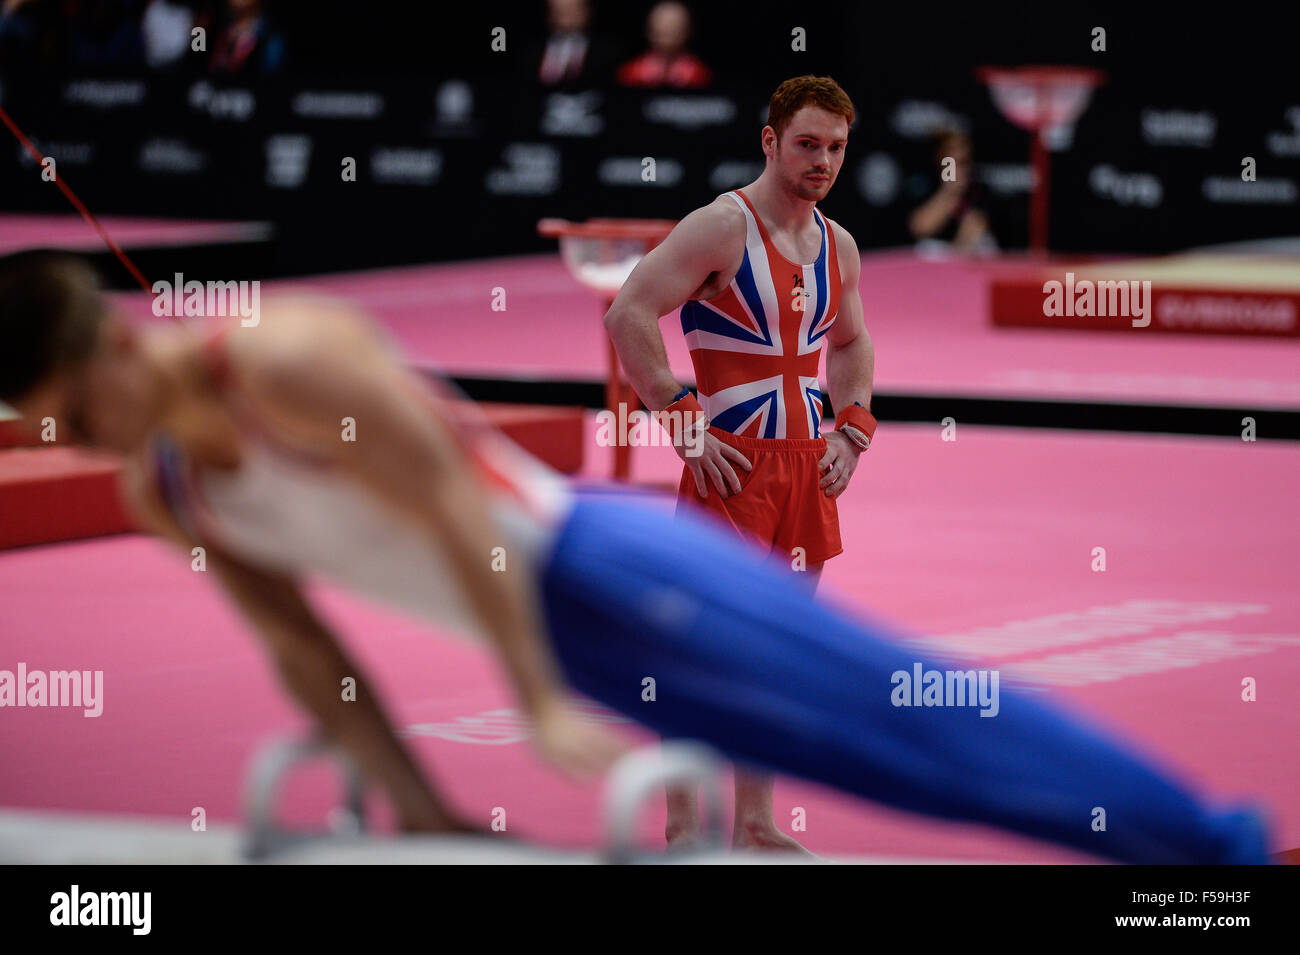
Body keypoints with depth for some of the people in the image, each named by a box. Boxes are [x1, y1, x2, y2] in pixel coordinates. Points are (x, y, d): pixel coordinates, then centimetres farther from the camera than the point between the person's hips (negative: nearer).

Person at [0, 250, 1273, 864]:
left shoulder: (284, 361, -20)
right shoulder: (158, 491, 5)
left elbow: (448, 505, -21)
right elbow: (298, 646, 11)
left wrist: (542, 710, -21)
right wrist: (415, 803, 6)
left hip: (591, 561, -7)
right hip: (558, 635, 7)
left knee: (888, 712, -9)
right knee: (865, 745, 7)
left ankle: (1222, 840, -4)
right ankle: (1198, 844, 13)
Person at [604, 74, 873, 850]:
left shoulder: (838, 246, 11)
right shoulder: (722, 227, -11)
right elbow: (629, 315, -17)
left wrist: (851, 431, 13)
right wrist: (685, 426, -18)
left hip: (807, 463, 7)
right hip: (731, 459, -7)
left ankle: (756, 821, 19)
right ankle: (683, 828, 0)